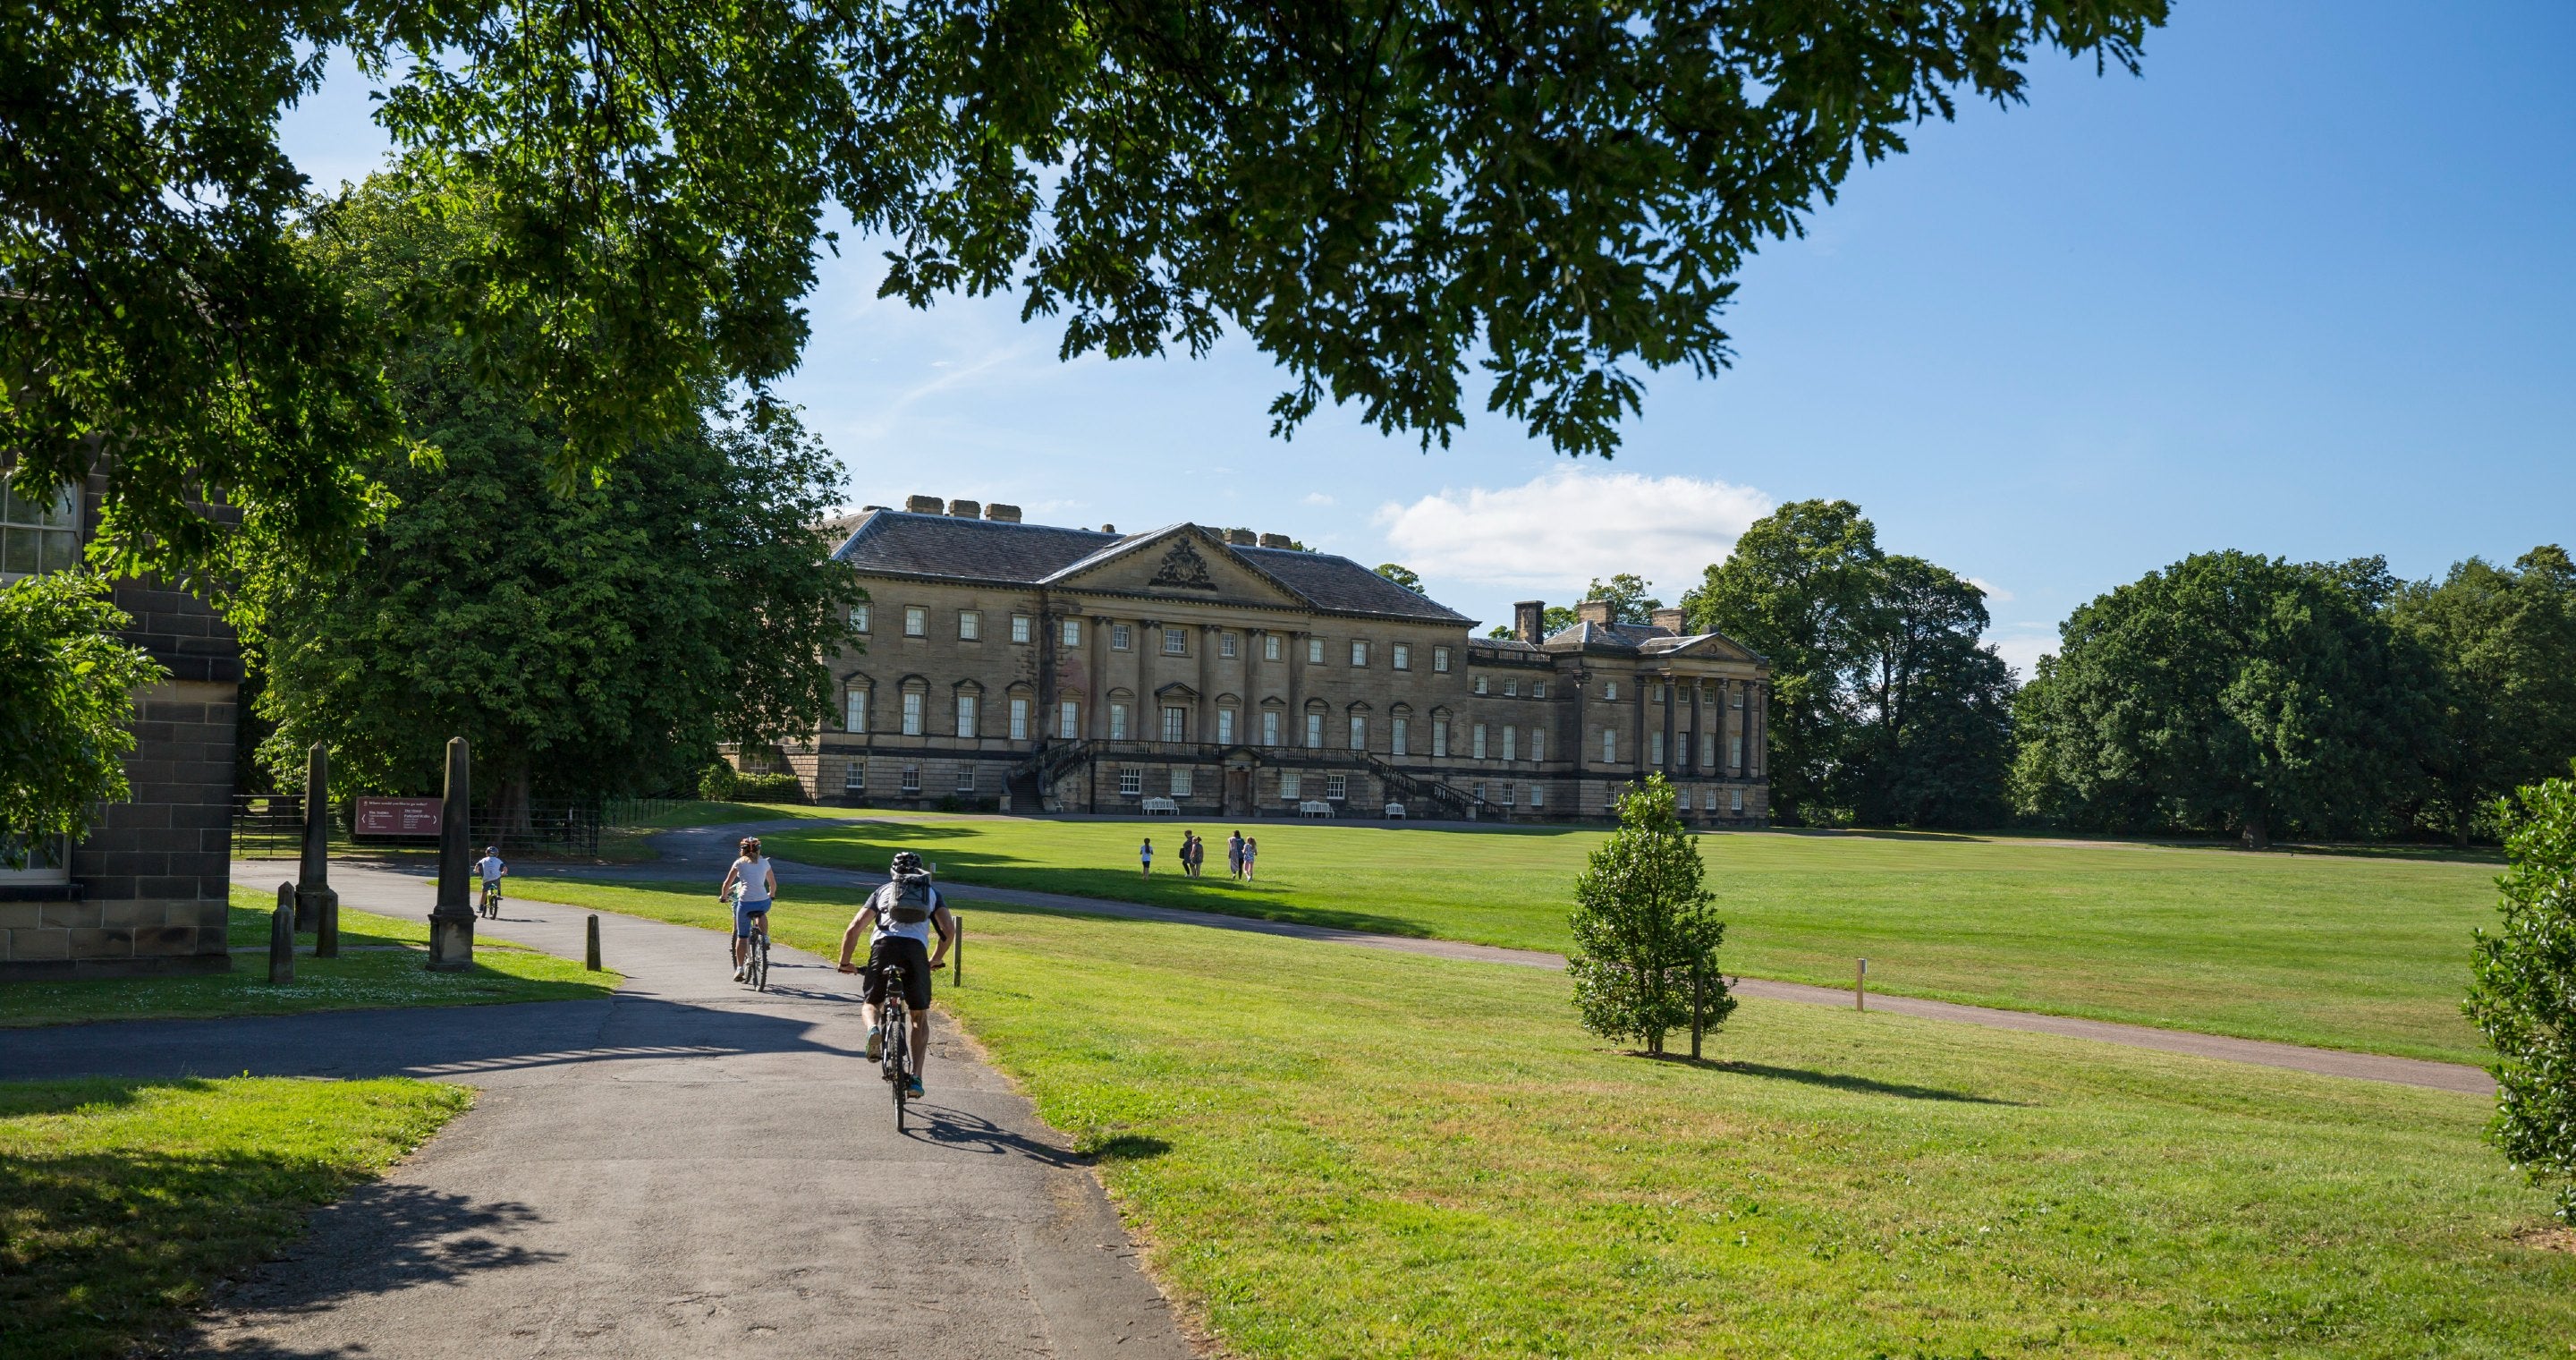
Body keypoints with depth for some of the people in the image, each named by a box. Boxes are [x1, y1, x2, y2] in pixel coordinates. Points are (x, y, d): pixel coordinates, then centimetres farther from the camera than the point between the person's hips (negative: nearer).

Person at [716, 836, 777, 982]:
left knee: (742, 936, 11)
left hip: (745, 903, -2)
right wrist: (771, 895, 44)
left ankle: (739, 968, 8)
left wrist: (723, 896, 34)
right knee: (761, 913, 38)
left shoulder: (739, 863, 10)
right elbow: (773, 884, 24)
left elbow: (727, 883, 16)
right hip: (763, 902, 2)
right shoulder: (764, 862, 15)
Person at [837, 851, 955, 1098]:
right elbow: (949, 930, 15)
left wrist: (845, 962, 28)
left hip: (884, 945, 0)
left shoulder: (882, 891, 28)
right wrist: (935, 960, 30)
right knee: (920, 1017, 16)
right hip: (916, 949, 0)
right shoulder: (931, 892, 28)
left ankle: (873, 1029, -12)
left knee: (870, 1003, 23)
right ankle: (915, 1077, 2)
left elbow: (854, 928, 17)